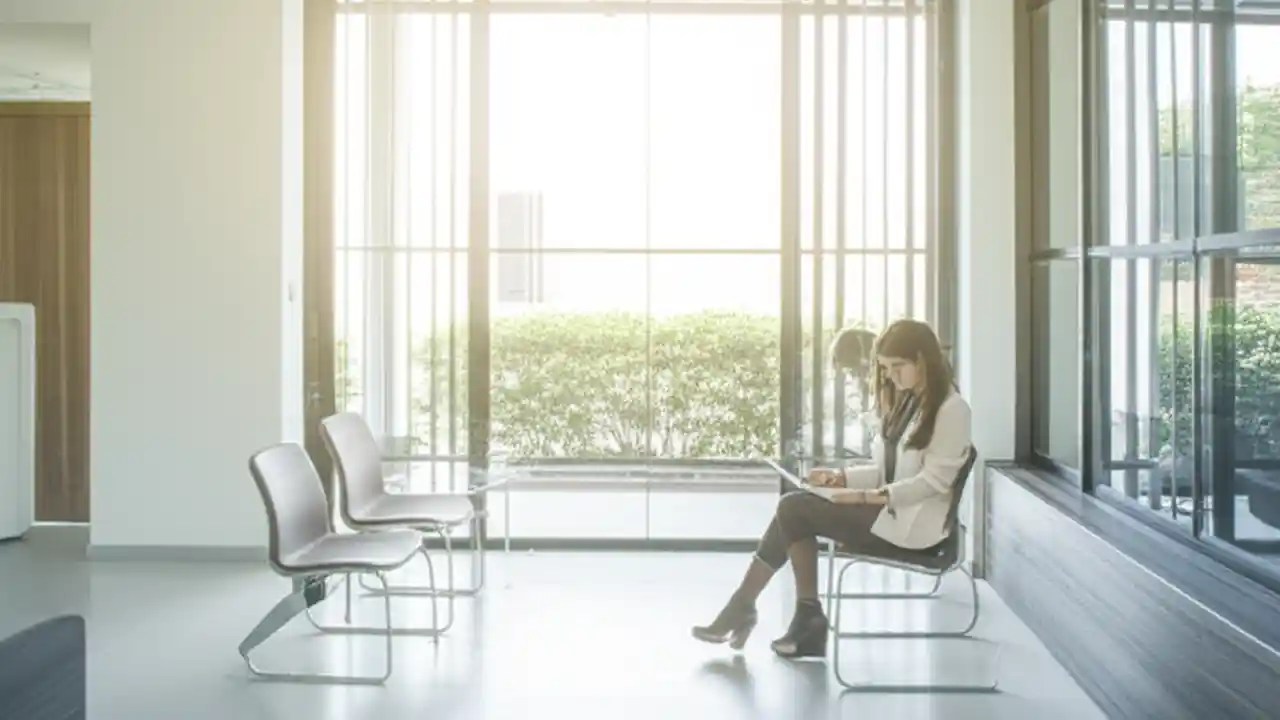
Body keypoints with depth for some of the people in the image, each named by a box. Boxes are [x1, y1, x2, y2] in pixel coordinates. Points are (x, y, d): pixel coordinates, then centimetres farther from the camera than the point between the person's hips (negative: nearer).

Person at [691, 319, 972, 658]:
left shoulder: (951, 408, -10)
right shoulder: (906, 402, 17)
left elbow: (933, 480, -16)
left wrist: (868, 496, -21)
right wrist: (841, 476, 0)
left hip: (914, 523, -9)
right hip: (889, 511, 9)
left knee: (794, 510, -17)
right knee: (795, 507, -13)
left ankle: (744, 607, -3)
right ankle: (808, 618, -14)